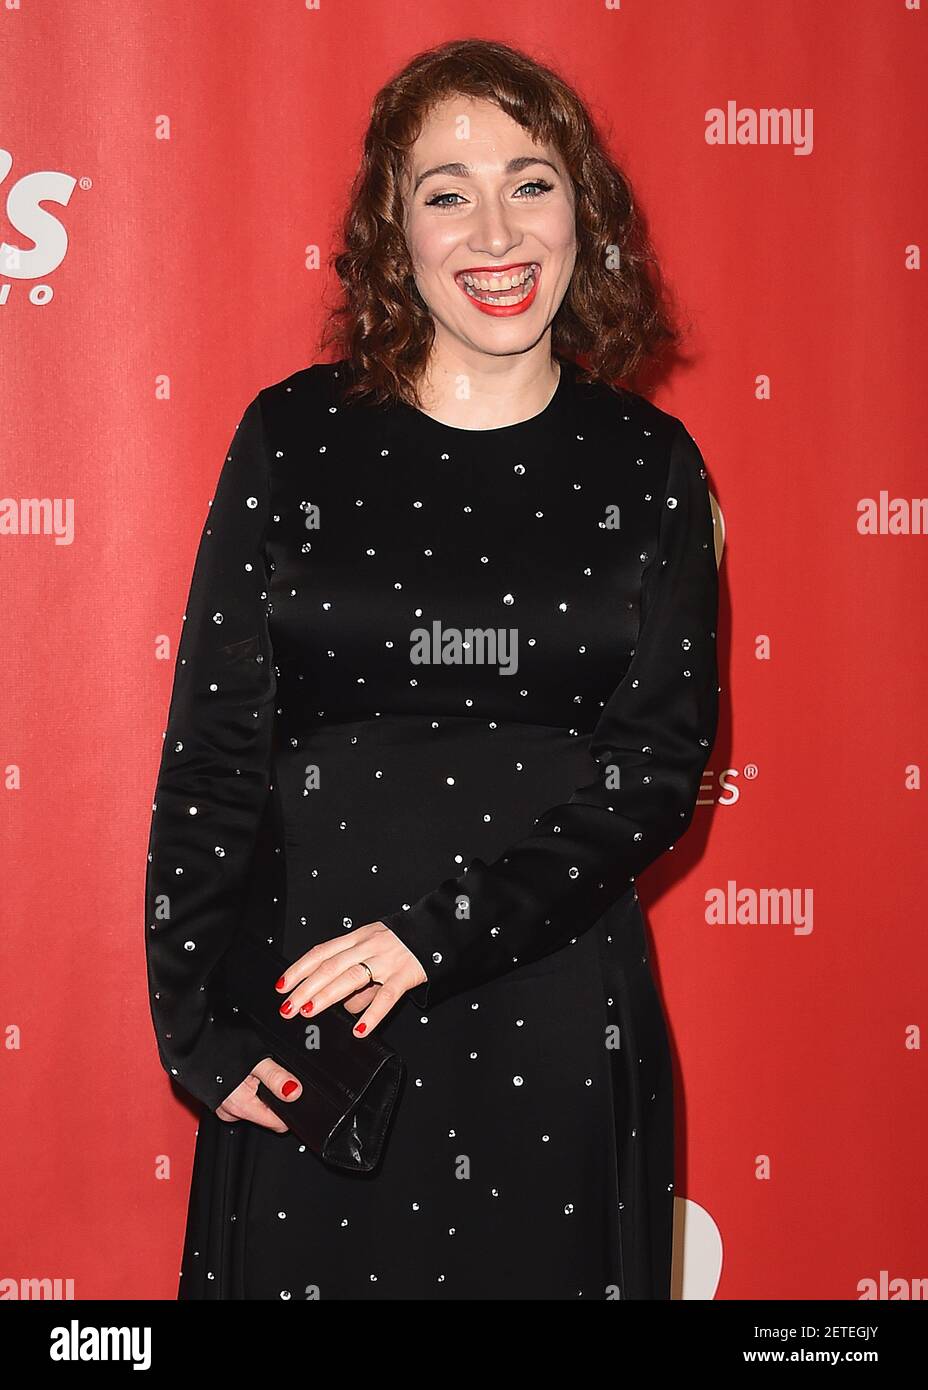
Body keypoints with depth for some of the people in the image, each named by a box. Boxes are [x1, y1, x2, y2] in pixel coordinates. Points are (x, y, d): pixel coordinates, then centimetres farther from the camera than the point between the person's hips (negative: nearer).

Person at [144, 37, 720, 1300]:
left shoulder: (647, 463, 1)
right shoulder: (297, 435, 0)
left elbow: (662, 762, -5)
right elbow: (210, 749, -1)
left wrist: (433, 931, -16)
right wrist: (205, 1029, -7)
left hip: (561, 1039, 1)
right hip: (306, 1029, 0)